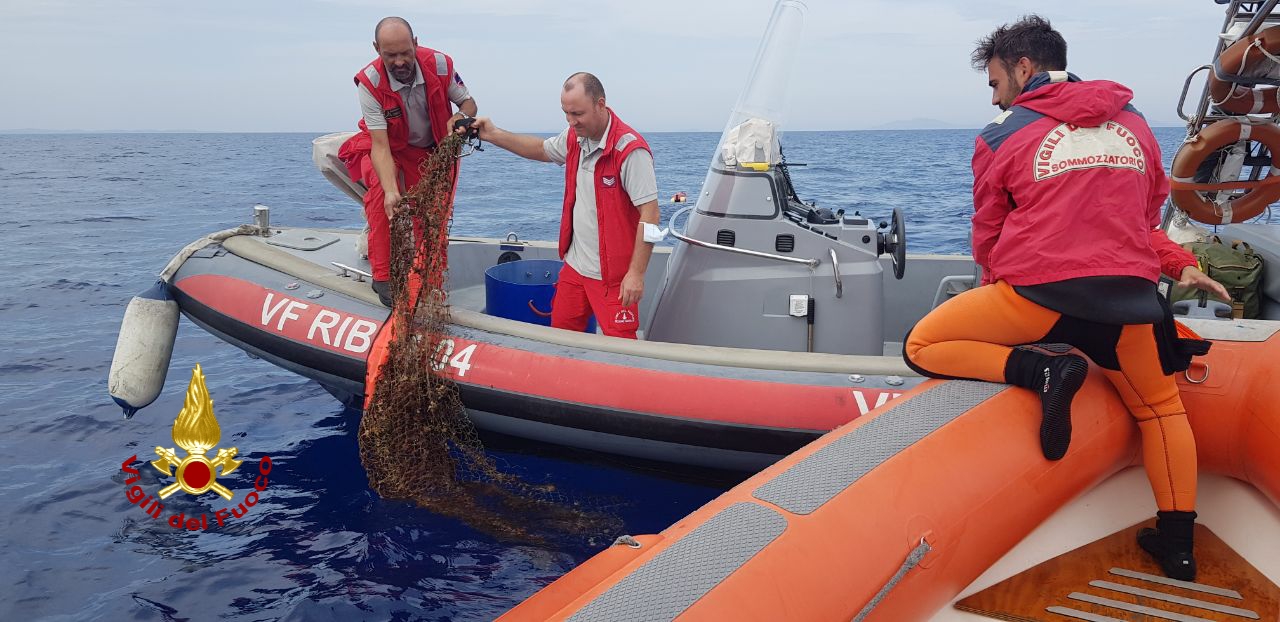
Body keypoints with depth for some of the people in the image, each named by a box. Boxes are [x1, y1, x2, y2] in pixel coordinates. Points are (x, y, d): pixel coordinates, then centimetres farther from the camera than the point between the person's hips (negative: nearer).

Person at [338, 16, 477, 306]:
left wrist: (460, 117, -32)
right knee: (381, 188, -31)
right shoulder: (370, 83, -30)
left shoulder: (440, 65, -24)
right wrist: (391, 191, -47)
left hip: (434, 151, 3)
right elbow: (380, 146, -33)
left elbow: (468, 103, -7)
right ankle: (383, 277, -25)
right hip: (389, 148, -3)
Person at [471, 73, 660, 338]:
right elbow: (541, 149, 27)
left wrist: (636, 274, -21)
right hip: (574, 265, 8)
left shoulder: (630, 149, -20)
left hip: (612, 274, -8)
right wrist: (494, 135, 17)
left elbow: (649, 213, -21)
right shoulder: (574, 138, 5)